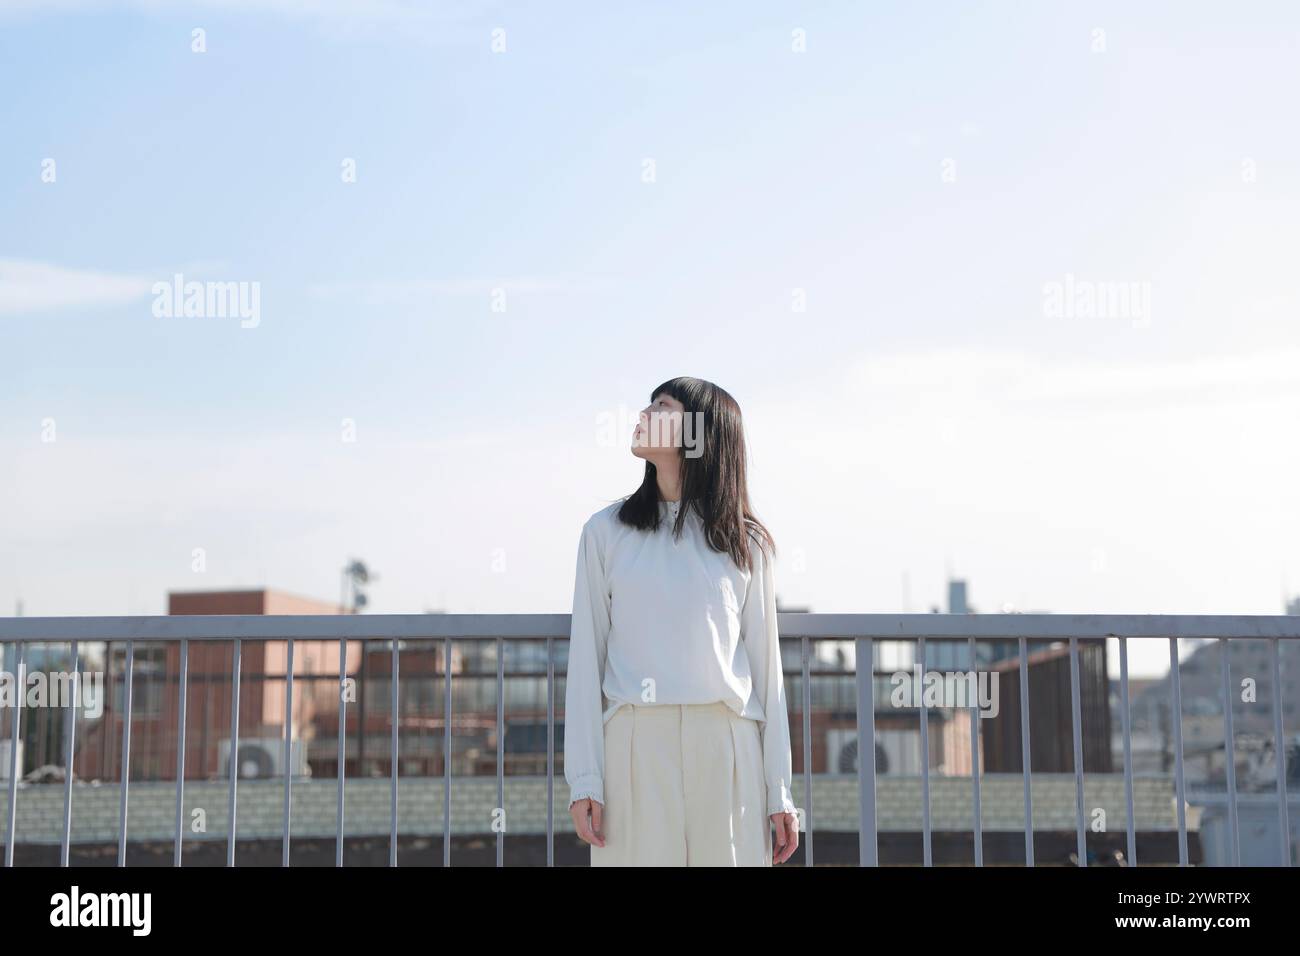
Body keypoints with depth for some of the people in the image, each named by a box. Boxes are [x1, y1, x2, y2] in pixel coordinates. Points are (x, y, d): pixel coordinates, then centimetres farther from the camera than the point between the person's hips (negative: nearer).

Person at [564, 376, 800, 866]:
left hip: (726, 746, 0)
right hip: (635, 744, 0)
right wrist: (584, 780, -3)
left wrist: (780, 792, 4)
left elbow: (765, 662, 9)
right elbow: (586, 660, 6)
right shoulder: (606, 531, 10)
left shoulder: (745, 542, 10)